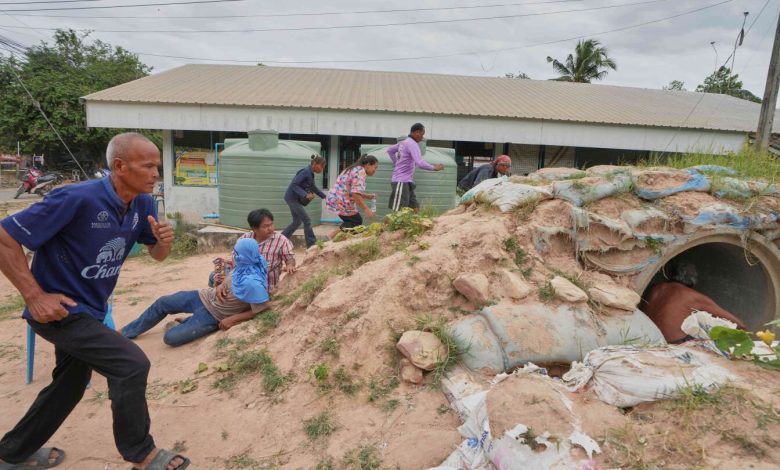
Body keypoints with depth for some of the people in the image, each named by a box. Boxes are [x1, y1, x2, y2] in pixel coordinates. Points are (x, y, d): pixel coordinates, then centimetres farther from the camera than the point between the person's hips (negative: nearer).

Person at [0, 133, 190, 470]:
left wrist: (164, 240, -20)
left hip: (88, 310, 9)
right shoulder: (77, 199, -28)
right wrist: (35, 297, -24)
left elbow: (157, 254, 4)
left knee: (69, 385, 24)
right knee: (132, 364, -16)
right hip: (61, 309, -9)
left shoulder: (142, 204, -6)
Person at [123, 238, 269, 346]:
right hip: (205, 296, 8)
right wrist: (221, 286, -10)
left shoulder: (252, 283, -34)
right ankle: (126, 332, 27)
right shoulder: (243, 267, -10)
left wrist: (232, 319, -25)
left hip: (213, 315, -7)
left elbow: (261, 310, -29)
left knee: (170, 338, -12)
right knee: (162, 303, 8)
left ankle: (185, 324, 20)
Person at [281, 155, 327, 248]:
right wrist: (305, 195, -33)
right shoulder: (305, 172, -20)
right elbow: (294, 185, -26)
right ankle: (311, 245, 1)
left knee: (296, 222, 16)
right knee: (307, 220, -6)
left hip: (294, 199, 10)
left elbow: (313, 187, 22)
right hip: (292, 198, -10)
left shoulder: (310, 173, 9)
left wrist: (324, 197, 19)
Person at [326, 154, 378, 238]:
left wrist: (369, 196, 16)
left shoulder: (354, 169, 19)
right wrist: (366, 209, -23)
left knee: (351, 222, 20)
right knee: (357, 222, 2)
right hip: (341, 202, -10)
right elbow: (356, 193, -25)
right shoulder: (360, 171, -13)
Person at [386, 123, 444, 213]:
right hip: (402, 182, -10)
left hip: (407, 182, 10)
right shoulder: (412, 144, -15)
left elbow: (390, 150, 29)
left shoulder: (404, 142, 13)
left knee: (415, 209, 9)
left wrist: (396, 163, 25)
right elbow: (420, 163, -25)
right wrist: (434, 168, -12)